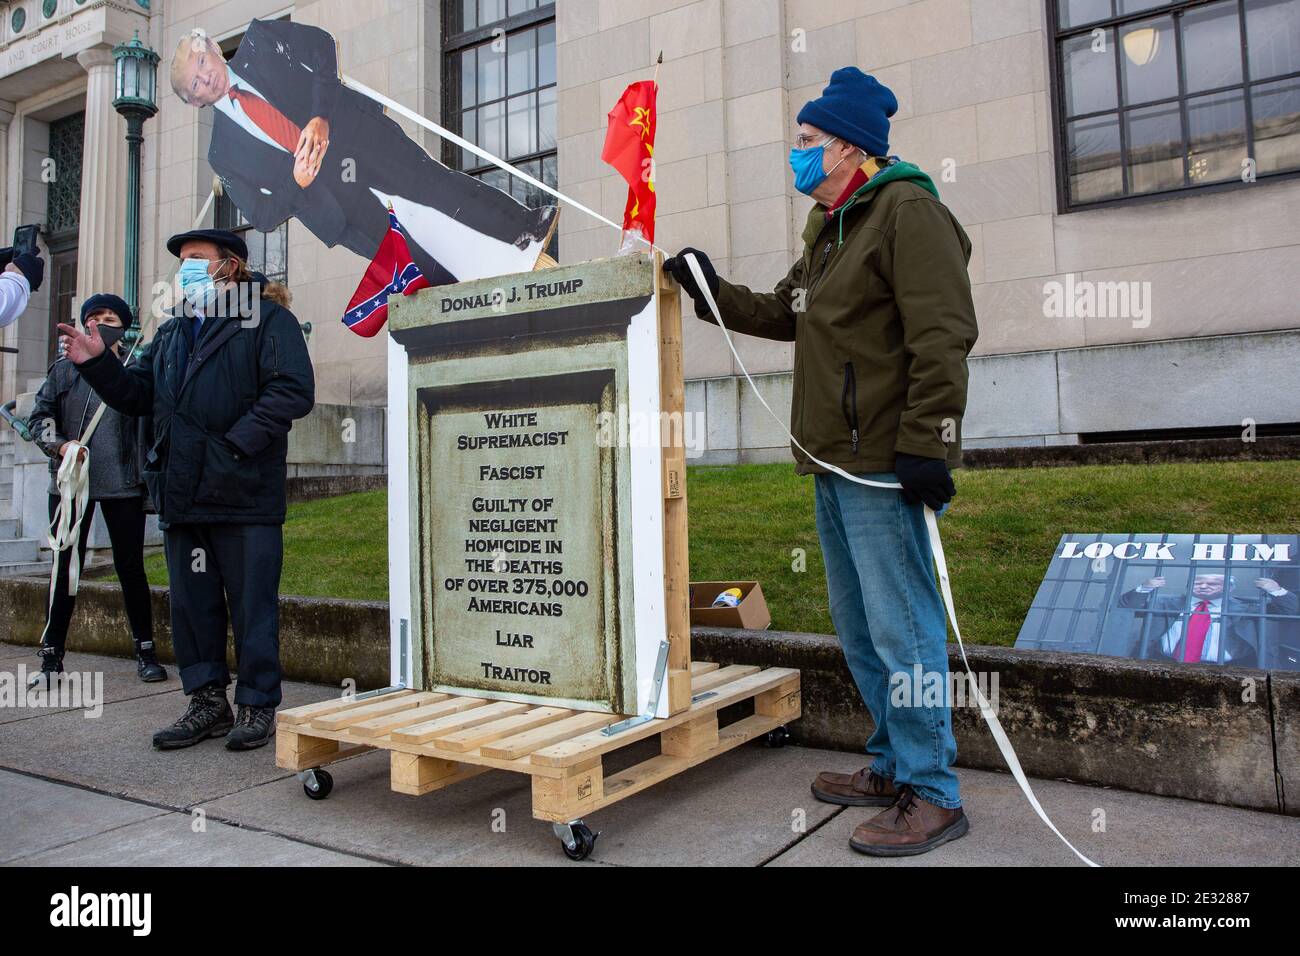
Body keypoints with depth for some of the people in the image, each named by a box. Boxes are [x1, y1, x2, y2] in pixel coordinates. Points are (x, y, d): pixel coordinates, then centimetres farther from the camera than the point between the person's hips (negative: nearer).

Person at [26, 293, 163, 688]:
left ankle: (146, 652, 14)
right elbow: (38, 416, 11)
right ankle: (51, 657, 15)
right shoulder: (64, 370, 10)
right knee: (65, 569, 5)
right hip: (71, 483, 2)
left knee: (131, 568, 3)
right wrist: (60, 445, -7)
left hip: (124, 485, -2)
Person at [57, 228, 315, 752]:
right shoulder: (172, 330, 23)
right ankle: (207, 701, 23)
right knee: (192, 604, 12)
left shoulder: (267, 317, -2)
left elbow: (293, 390, -14)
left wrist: (237, 443, -18)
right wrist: (98, 364, 5)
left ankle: (257, 705, 12)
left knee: (252, 605, 0)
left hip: (244, 493, -7)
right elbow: (138, 395, 22)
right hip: (182, 493, 8)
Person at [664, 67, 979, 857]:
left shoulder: (907, 210, -9)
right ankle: (894, 766, 29)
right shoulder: (831, 231, 22)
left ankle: (932, 796, 6)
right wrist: (712, 291, 21)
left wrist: (926, 444, -23)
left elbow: (943, 336, -18)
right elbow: (785, 315, 30)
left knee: (901, 628, -6)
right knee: (860, 629, 16)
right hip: (838, 464, 10)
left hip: (884, 466, -10)